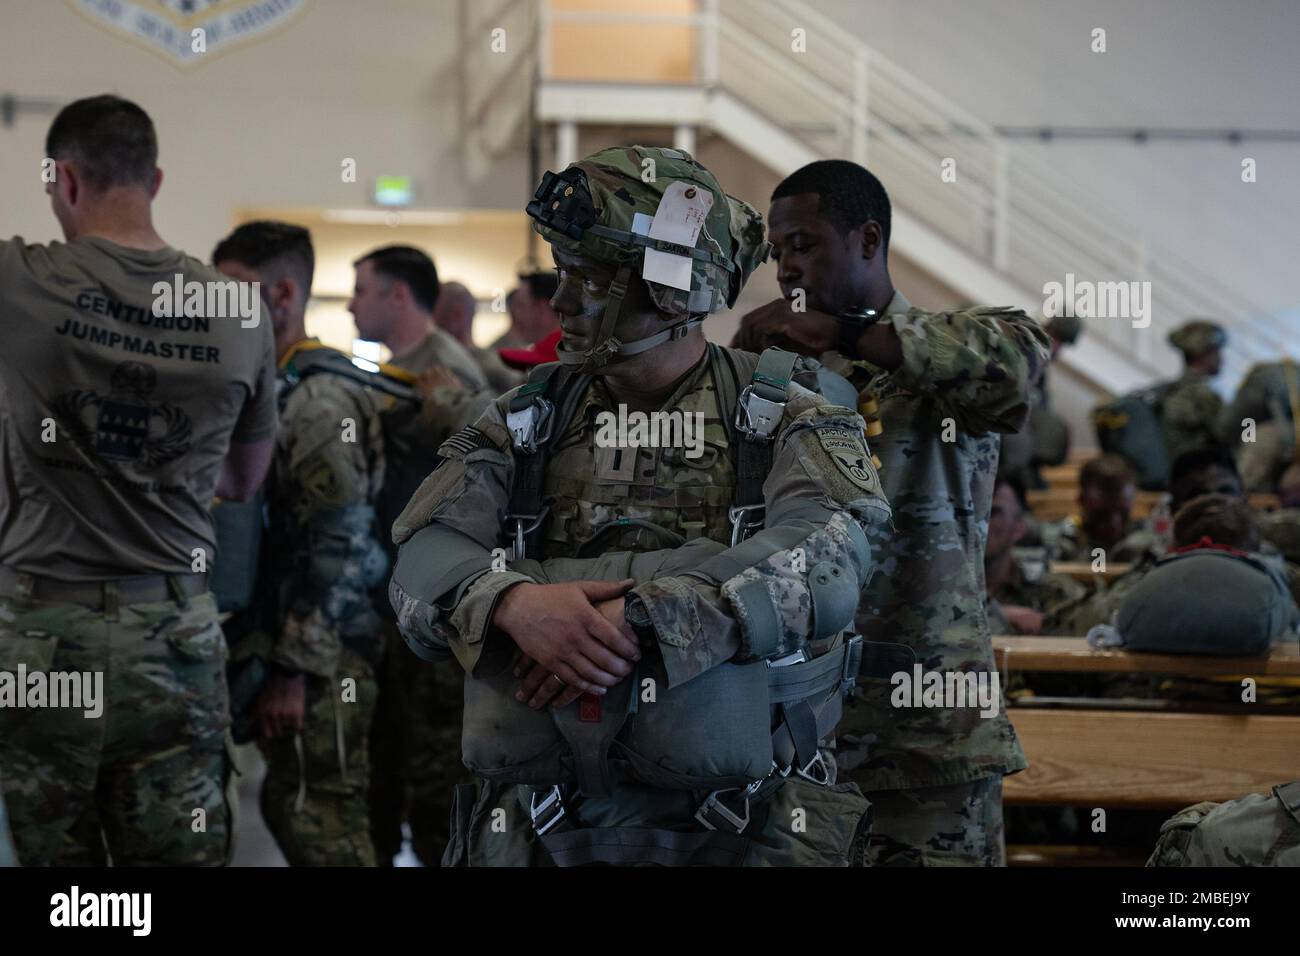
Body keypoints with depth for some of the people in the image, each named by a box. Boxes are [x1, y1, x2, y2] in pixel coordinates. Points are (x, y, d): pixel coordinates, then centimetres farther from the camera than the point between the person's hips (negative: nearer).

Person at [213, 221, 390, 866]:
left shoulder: (321, 400, -16)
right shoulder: (278, 388, 13)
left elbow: (335, 551, -21)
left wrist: (294, 670, -20)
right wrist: (274, 654, 17)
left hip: (321, 656, -9)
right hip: (287, 641, 9)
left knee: (321, 825, -5)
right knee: (292, 808, 15)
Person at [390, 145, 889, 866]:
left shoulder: (786, 419, -1)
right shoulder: (527, 422, 8)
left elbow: (824, 564, -21)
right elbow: (426, 561, -6)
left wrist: (637, 623, -31)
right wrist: (513, 602, -29)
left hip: (740, 829, -2)